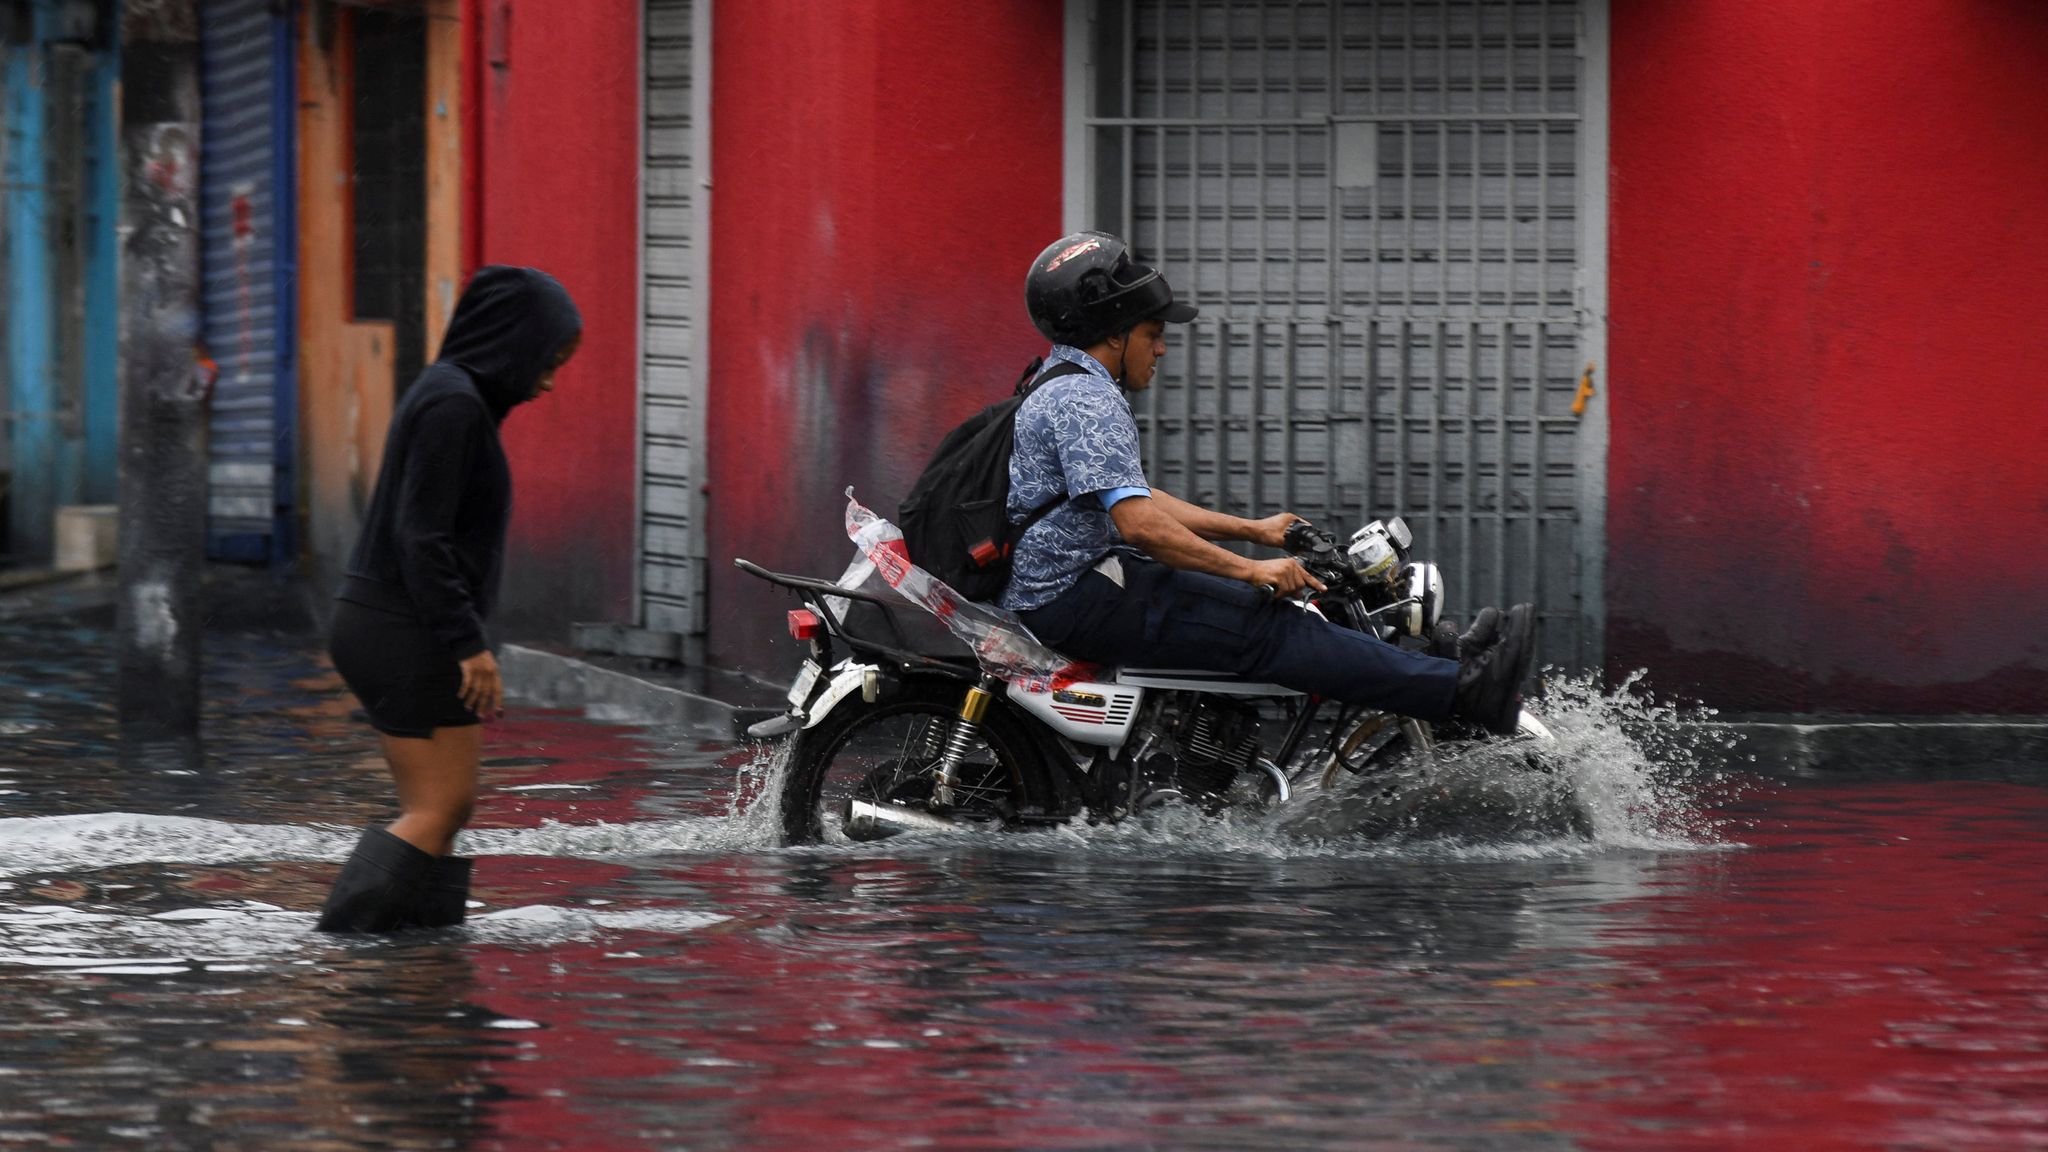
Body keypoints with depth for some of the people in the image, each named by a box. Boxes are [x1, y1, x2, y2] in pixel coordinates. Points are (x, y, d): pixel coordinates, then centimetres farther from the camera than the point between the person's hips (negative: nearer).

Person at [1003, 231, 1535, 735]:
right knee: (1263, 627, -17)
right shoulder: (1085, 401, -17)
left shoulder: (1063, 388, 19)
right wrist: (1250, 569, -21)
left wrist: (1252, 529, 25)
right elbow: (1138, 524, -26)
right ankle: (1463, 690, -23)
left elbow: (1135, 499, 27)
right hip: (1077, 596, -11)